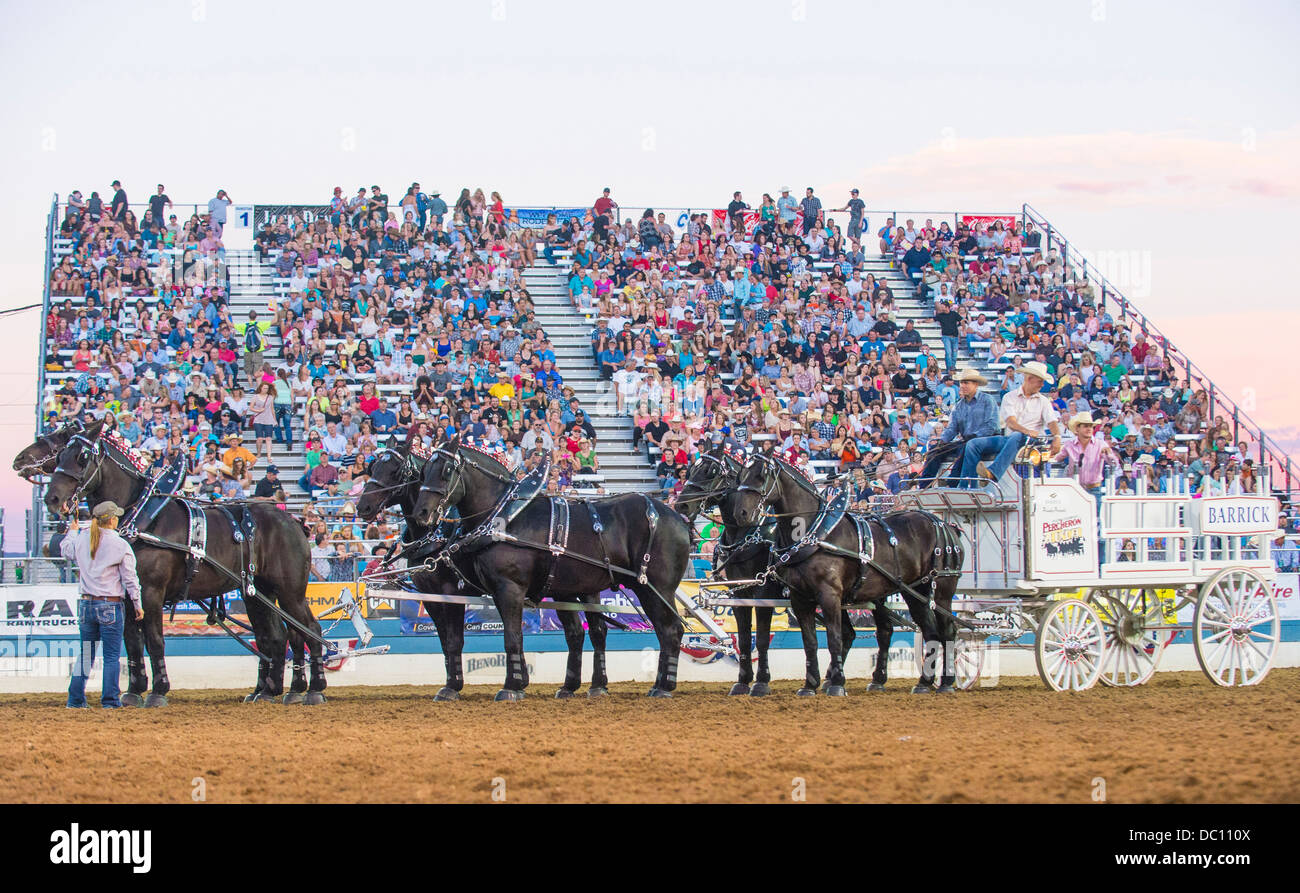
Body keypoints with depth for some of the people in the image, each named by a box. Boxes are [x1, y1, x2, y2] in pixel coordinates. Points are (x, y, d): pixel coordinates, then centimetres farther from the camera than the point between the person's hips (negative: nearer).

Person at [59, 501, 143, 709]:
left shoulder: (81, 540, 2)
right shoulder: (120, 545, -10)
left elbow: (65, 550, 25)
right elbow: (130, 579, -6)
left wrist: (73, 530, 42)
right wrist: (137, 604, 5)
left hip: (86, 604, 5)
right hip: (111, 606, -5)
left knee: (85, 653, 14)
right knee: (112, 656, 2)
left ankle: (75, 698, 15)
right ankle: (110, 700, 1)